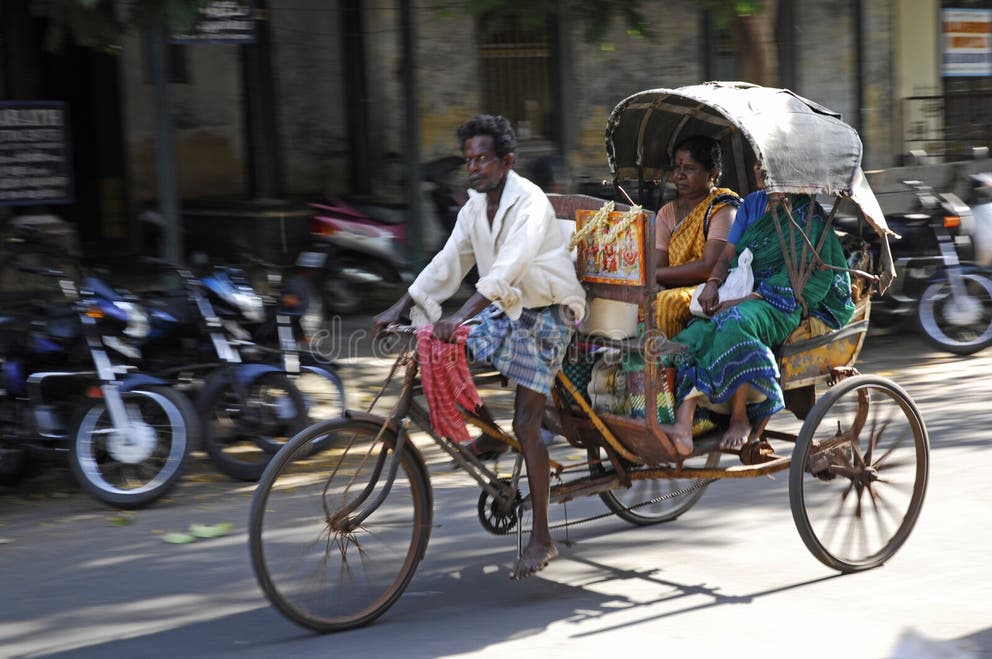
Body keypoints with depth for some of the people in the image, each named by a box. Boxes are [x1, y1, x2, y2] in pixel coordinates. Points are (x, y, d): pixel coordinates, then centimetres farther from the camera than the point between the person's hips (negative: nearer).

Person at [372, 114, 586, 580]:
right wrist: (400, 308, -6)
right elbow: (448, 263, 4)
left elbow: (509, 268, -36)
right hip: (504, 309, 8)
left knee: (526, 425, -10)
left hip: (545, 314, -7)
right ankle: (488, 435, 13)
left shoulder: (530, 203, -22)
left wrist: (460, 317, -47)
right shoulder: (476, 206, 3)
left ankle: (542, 539, -2)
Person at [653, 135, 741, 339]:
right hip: (672, 289, 5)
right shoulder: (667, 212, 16)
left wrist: (655, 274, -15)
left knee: (667, 301, -33)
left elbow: (710, 267, -15)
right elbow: (657, 265, 4)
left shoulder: (723, 208, -3)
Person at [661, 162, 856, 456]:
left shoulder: (805, 215, -4)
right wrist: (713, 283, -5)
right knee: (695, 333, -25)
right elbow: (728, 254, 16)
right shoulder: (752, 204, 18)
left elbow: (793, 281, -12)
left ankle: (740, 418, -25)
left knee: (734, 322, -38)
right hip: (739, 298, 6)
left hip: (782, 308, -6)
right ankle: (682, 428, -41)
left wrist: (742, 301, -19)